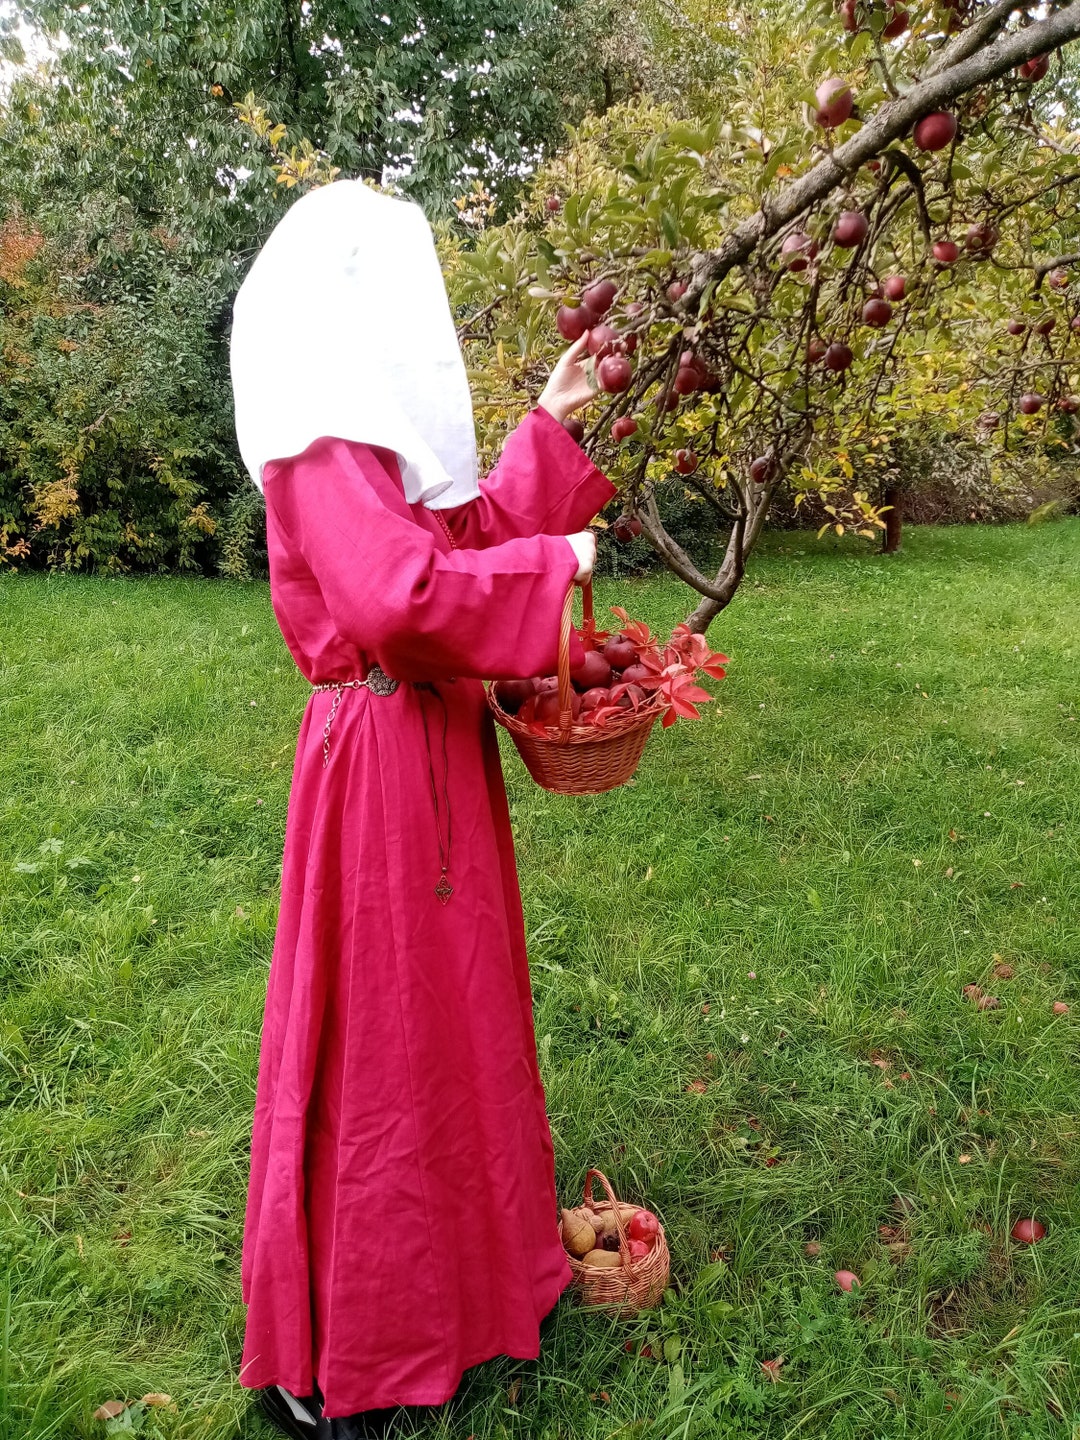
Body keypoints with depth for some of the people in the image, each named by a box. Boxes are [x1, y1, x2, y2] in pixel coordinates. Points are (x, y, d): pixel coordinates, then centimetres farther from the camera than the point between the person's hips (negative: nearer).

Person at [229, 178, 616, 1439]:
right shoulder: (322, 442, -18)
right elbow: (406, 596, -30)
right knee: (374, 1029, 2)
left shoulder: (374, 433, 13)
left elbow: (467, 529, 19)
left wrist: (549, 425, 19)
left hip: (427, 745, 10)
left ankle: (450, 1244, 45)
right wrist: (554, 562, -17)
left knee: (441, 1008, 21)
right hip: (381, 759, -10)